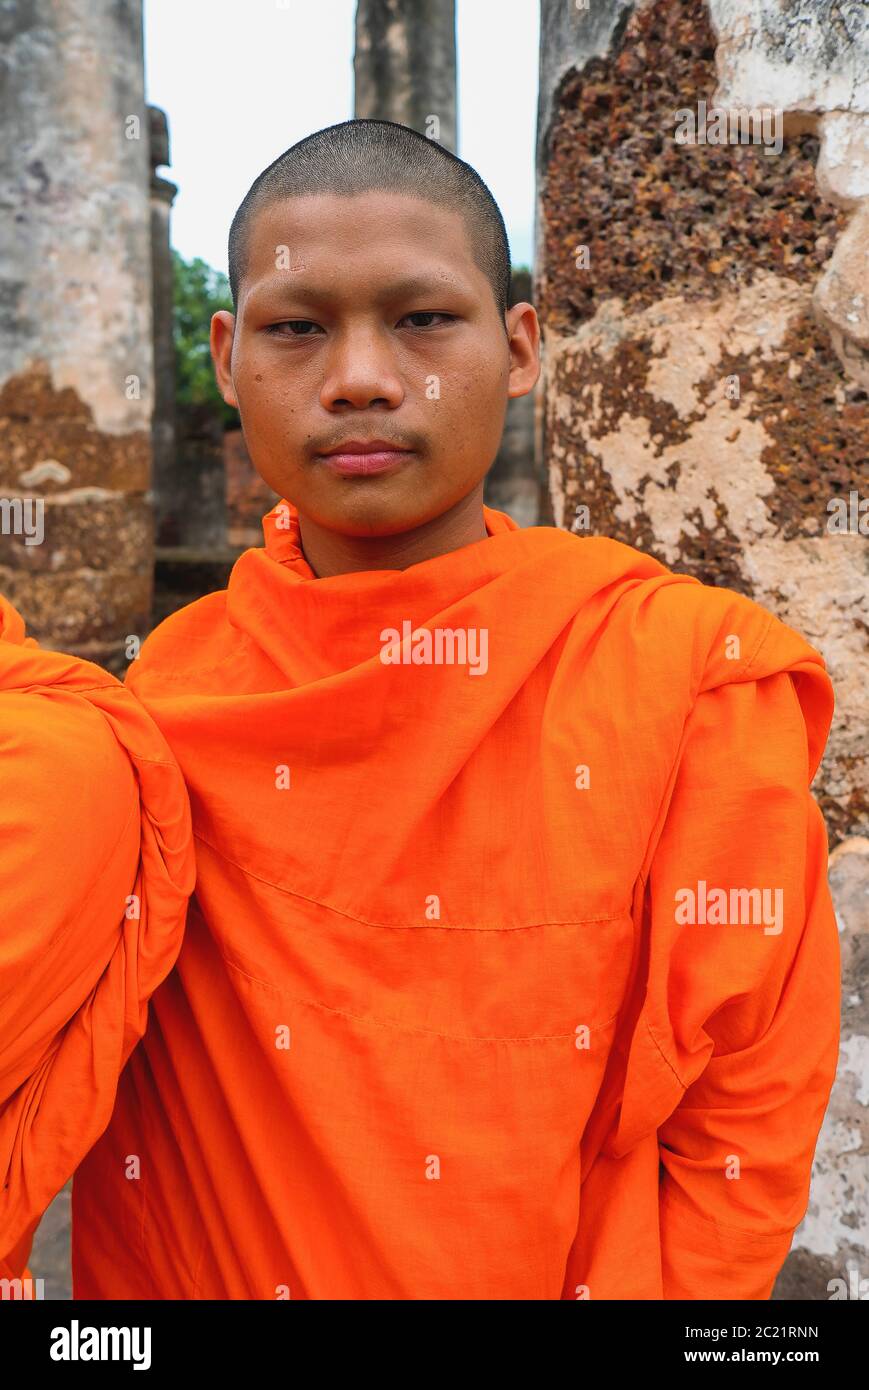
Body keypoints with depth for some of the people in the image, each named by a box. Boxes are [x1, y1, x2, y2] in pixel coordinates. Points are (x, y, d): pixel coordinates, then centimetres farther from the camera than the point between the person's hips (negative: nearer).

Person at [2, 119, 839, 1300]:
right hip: (213, 1273, 2)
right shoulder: (171, 692, -11)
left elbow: (746, 1124, -13)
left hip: (580, 1270, -1)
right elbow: (108, 1105, -3)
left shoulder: (689, 671, -18)